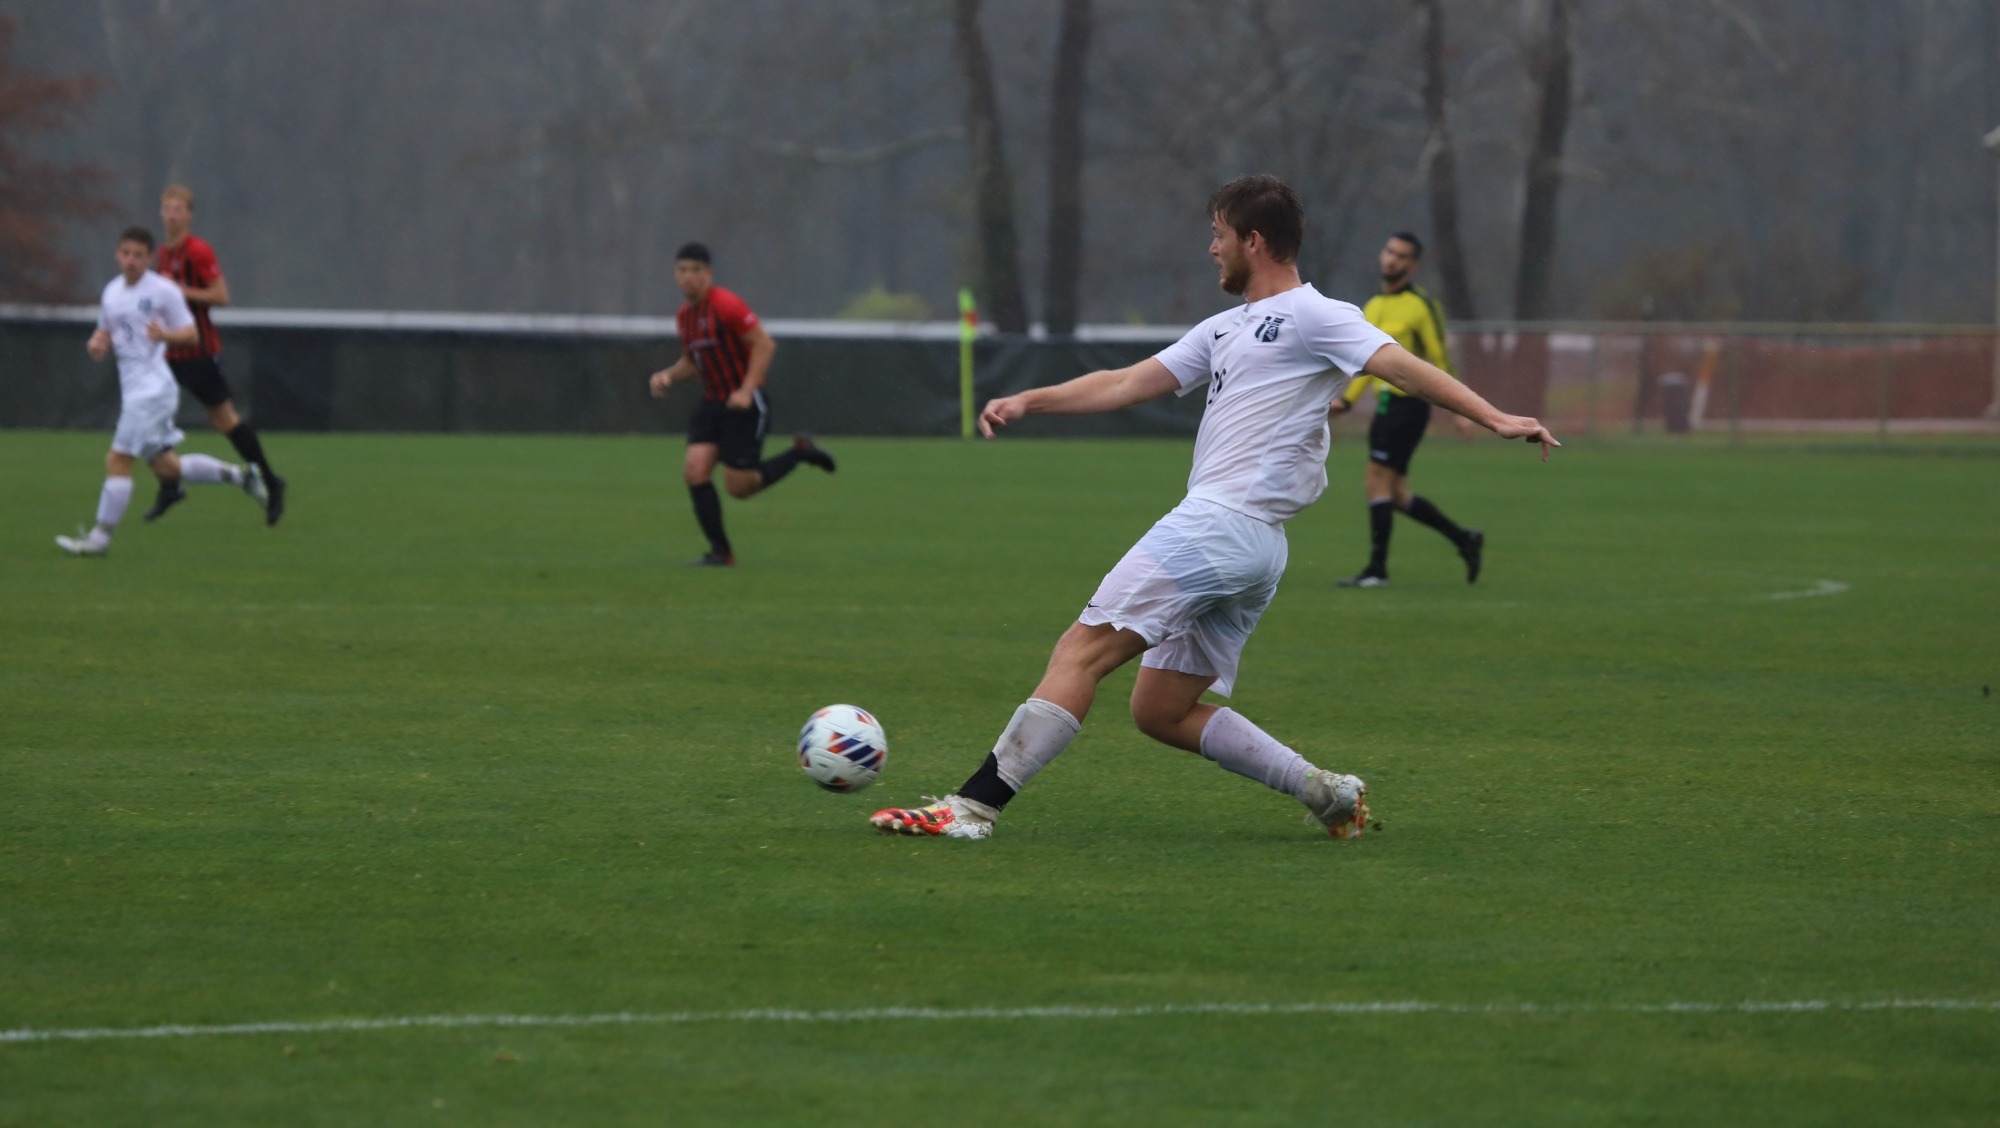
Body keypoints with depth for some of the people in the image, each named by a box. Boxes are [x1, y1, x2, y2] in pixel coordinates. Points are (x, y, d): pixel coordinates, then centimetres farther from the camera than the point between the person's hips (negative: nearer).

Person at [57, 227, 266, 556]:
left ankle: (100, 537, -7)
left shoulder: (163, 291, -7)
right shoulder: (112, 291, 14)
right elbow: (105, 332, 24)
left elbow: (191, 333, -4)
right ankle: (238, 475, 29)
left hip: (153, 388, -8)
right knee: (165, 467, 13)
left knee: (117, 460, -12)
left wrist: (164, 334, -24)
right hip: (132, 389, 8)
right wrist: (97, 344, 0)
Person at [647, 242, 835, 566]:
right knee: (695, 468, -12)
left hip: (745, 404, -7)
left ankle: (800, 453, 17)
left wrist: (746, 390, -23)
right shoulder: (684, 316, 10)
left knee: (739, 486, -7)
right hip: (712, 403, 7)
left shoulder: (725, 305, -15)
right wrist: (668, 376, 2)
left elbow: (765, 345, -16)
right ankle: (720, 551, -3)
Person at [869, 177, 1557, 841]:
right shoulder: (1226, 329, 26)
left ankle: (974, 806, -16)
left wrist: (1493, 417, -23)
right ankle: (1326, 792, 8)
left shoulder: (1310, 316, -1)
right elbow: (1127, 384, 27)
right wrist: (1029, 402, 19)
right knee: (1160, 712, 10)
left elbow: (1403, 367, -11)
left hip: (1222, 528, -10)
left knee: (1083, 650, -12)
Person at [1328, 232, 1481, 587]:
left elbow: (1440, 360, -8)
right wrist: (1347, 400, 16)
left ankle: (1377, 569, -6)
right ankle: (1464, 540, 21)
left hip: (1407, 404, -8)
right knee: (1395, 495, 8)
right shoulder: (1373, 307, 16)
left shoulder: (1420, 305, -7)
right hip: (1386, 403, 8)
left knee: (1378, 482, -11)